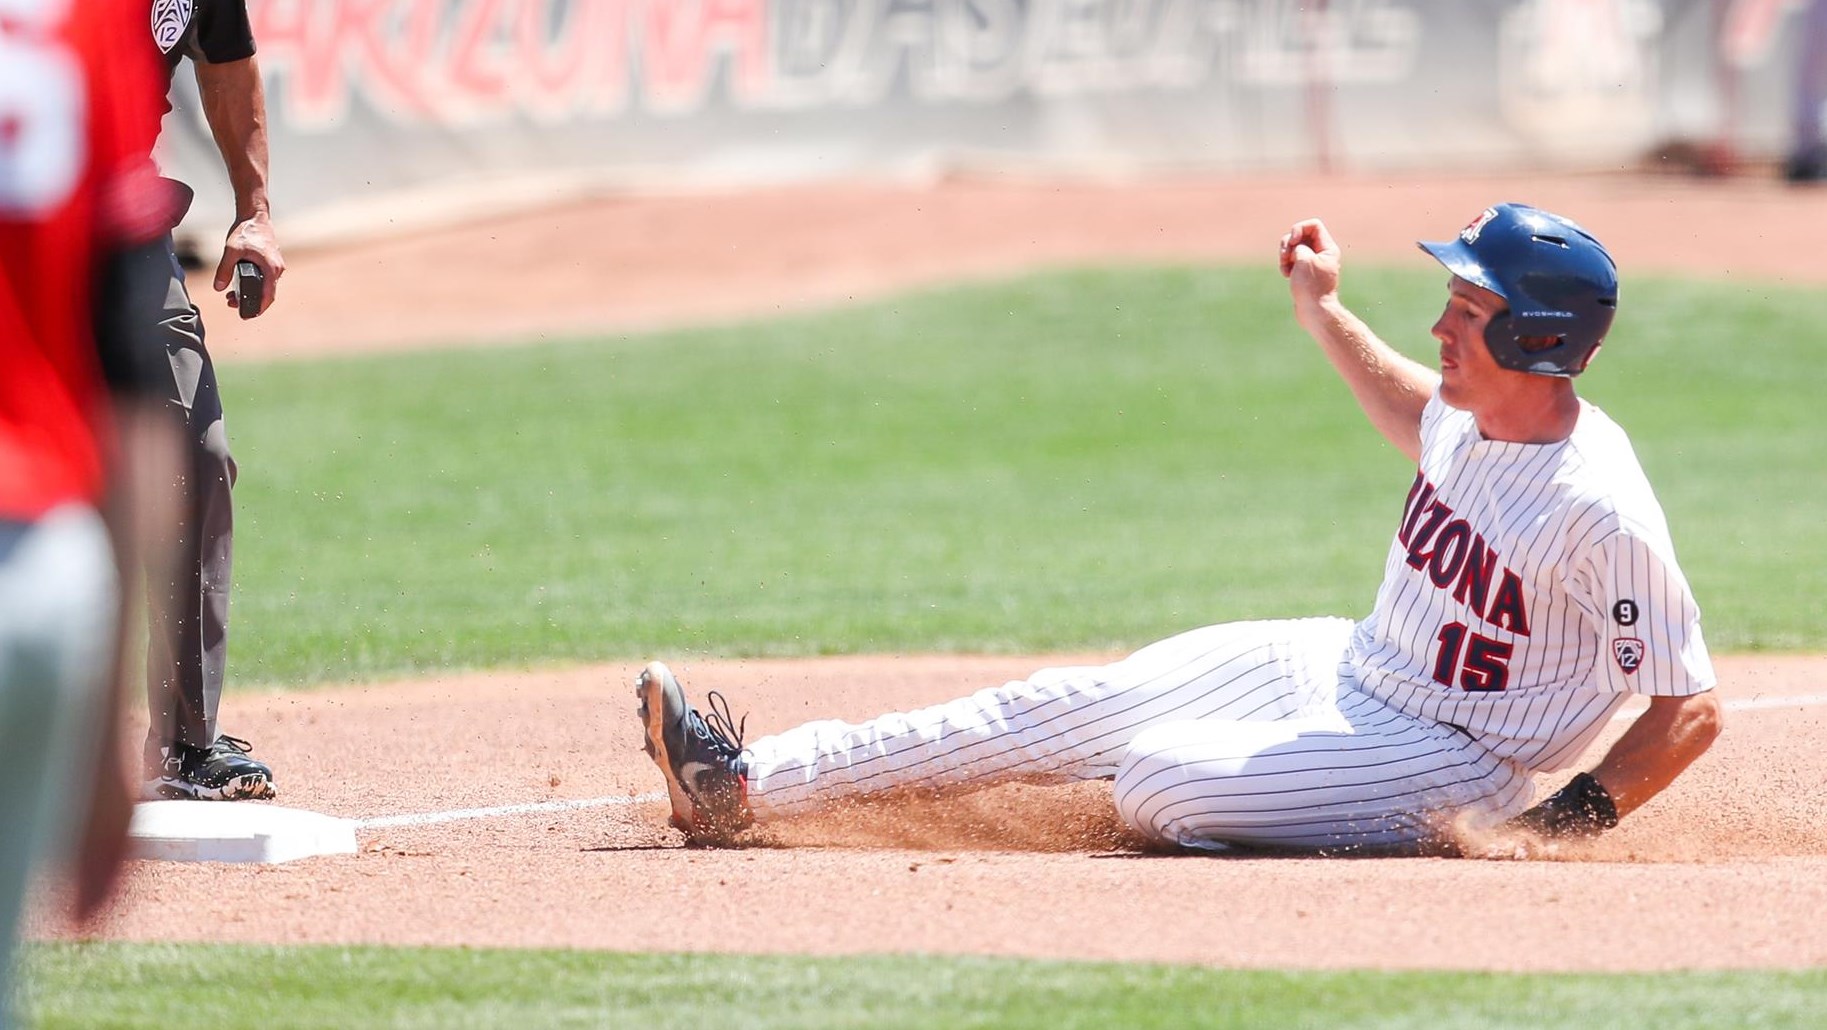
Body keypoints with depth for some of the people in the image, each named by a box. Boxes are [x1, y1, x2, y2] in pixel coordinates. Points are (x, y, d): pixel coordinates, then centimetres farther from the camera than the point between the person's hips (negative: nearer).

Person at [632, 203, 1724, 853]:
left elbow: (1692, 713, -25)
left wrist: (1557, 831, -31)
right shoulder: (1477, 413, -2)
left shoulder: (1601, 514, -27)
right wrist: (1326, 312, 28)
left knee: (1158, 780, -25)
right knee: (1067, 706, 3)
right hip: (1345, 667, 8)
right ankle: (744, 784, 4)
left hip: (1447, 760, -8)